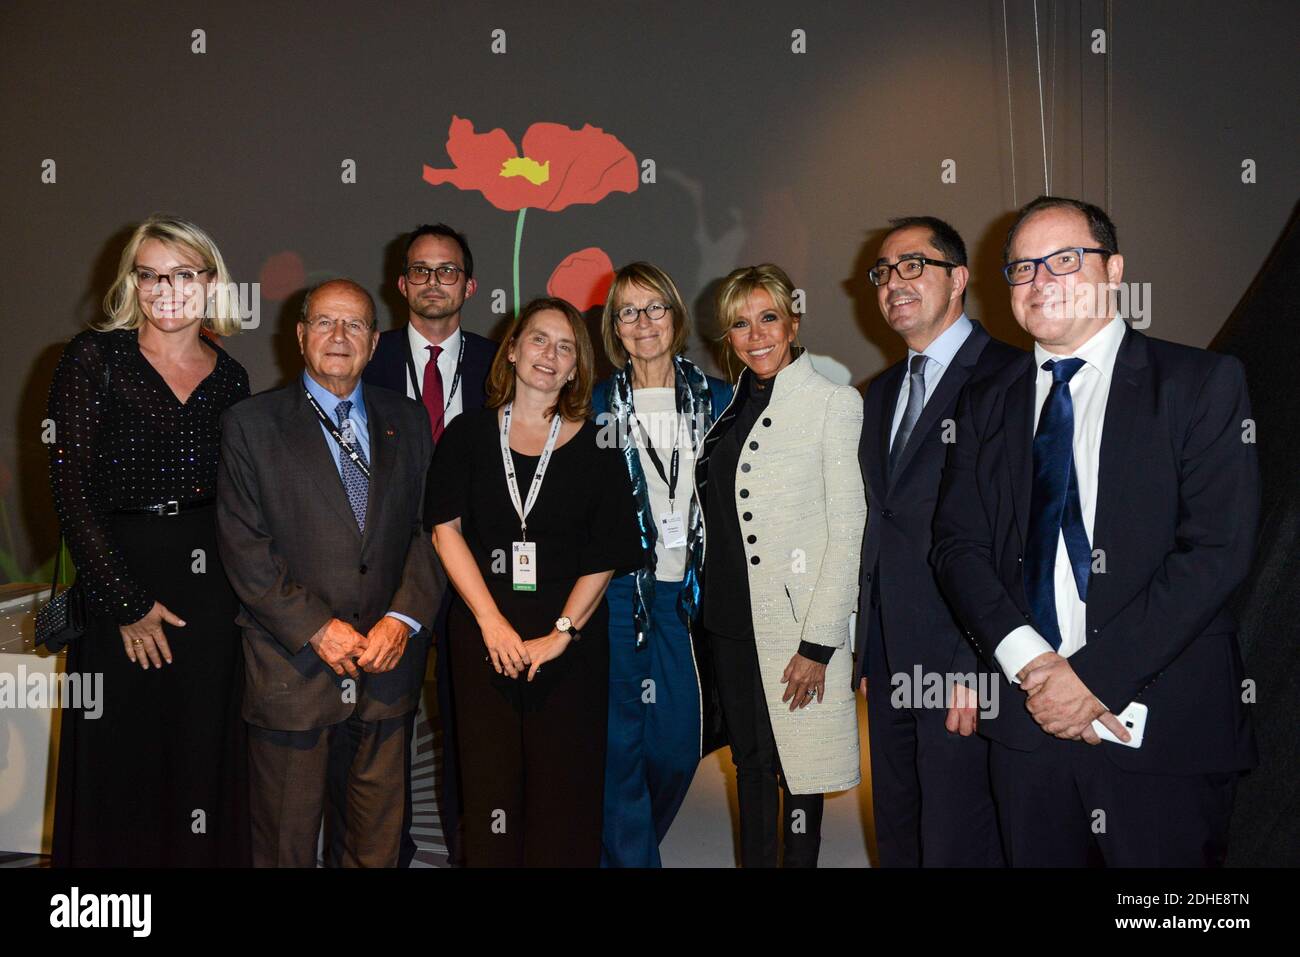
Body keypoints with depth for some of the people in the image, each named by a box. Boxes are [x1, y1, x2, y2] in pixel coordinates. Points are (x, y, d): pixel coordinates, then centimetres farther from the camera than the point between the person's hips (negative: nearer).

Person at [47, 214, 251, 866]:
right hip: (120, 584, -2)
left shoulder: (229, 378, 8)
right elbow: (70, 489, -8)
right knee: (121, 763, 7)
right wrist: (127, 603, -12)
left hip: (213, 589, 3)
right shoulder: (93, 359, -3)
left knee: (203, 755, 10)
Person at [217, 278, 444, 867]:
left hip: (387, 661, 3)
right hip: (292, 666, -2)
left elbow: (429, 528, 5)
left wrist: (404, 618, -8)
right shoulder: (251, 424, 0)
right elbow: (243, 547, -6)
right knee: (285, 843, 11)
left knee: (379, 839, 14)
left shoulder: (408, 421, 9)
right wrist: (315, 628, -13)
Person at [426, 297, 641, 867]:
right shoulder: (467, 435, 6)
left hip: (571, 640, 0)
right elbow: (446, 529, -1)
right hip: (483, 635, 1)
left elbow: (607, 554, -2)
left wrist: (561, 632, -11)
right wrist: (491, 620, -10)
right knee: (489, 787, 6)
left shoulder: (595, 447, 3)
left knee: (564, 792, 4)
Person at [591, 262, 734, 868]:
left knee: (680, 742, 7)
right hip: (616, 590, -1)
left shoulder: (716, 399, 6)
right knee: (620, 739, 0)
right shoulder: (597, 404, 4)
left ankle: (619, 844, 32)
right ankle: (629, 855, 18)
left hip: (687, 591, 2)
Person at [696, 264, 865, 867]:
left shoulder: (834, 403, -9)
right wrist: (712, 602, 9)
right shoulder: (729, 408, 10)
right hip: (731, 618, 6)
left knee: (798, 766, 5)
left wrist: (818, 644, -15)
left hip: (797, 621, -6)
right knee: (750, 763, 16)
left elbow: (848, 533, -12)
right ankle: (754, 861, 31)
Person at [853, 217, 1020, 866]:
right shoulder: (881, 392, 16)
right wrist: (865, 647, 15)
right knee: (897, 843, 18)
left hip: (964, 664, -7)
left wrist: (979, 664, -18)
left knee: (958, 848, 1)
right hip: (890, 665, 8)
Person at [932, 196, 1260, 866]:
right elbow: (957, 544, 3)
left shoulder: (1202, 383, -2)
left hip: (1164, 726, -3)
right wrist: (1032, 665, -12)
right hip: (1026, 718, 3)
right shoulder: (987, 403, 10)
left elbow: (1218, 548, -10)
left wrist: (1094, 674, -15)